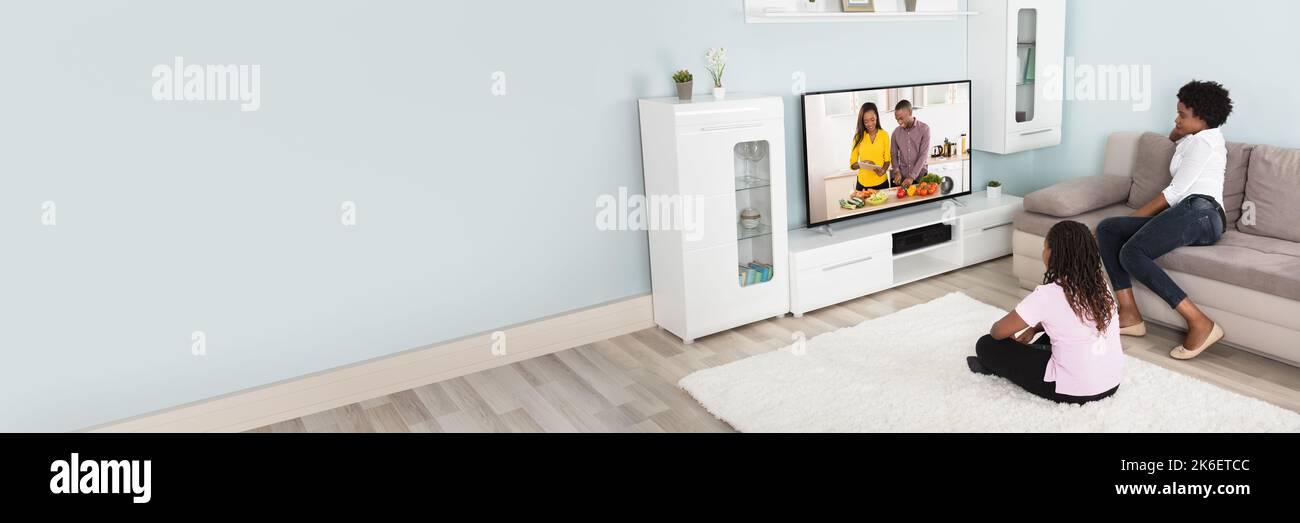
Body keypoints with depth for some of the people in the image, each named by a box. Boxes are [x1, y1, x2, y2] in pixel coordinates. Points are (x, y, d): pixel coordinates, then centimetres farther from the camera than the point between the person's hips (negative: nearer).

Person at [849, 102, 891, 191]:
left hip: (881, 183, 0)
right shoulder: (859, 137, -1)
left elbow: (887, 159, 5)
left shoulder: (884, 135, 0)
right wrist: (864, 163, -18)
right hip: (863, 184, 0)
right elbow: (852, 164, 1)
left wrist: (883, 169, -15)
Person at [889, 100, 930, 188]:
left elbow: (923, 155, -13)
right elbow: (894, 155, 9)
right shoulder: (896, 132, 4)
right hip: (902, 178, 3)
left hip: (920, 177, -3)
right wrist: (896, 171, -11)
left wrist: (912, 177, -21)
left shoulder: (924, 129, -7)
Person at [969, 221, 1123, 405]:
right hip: (1113, 383, 7)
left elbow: (999, 332, -9)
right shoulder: (1099, 284, 0)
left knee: (987, 345, 2)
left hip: (1075, 393, -7)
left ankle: (993, 366, 30)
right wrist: (1034, 329, 16)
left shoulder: (1047, 295, -20)